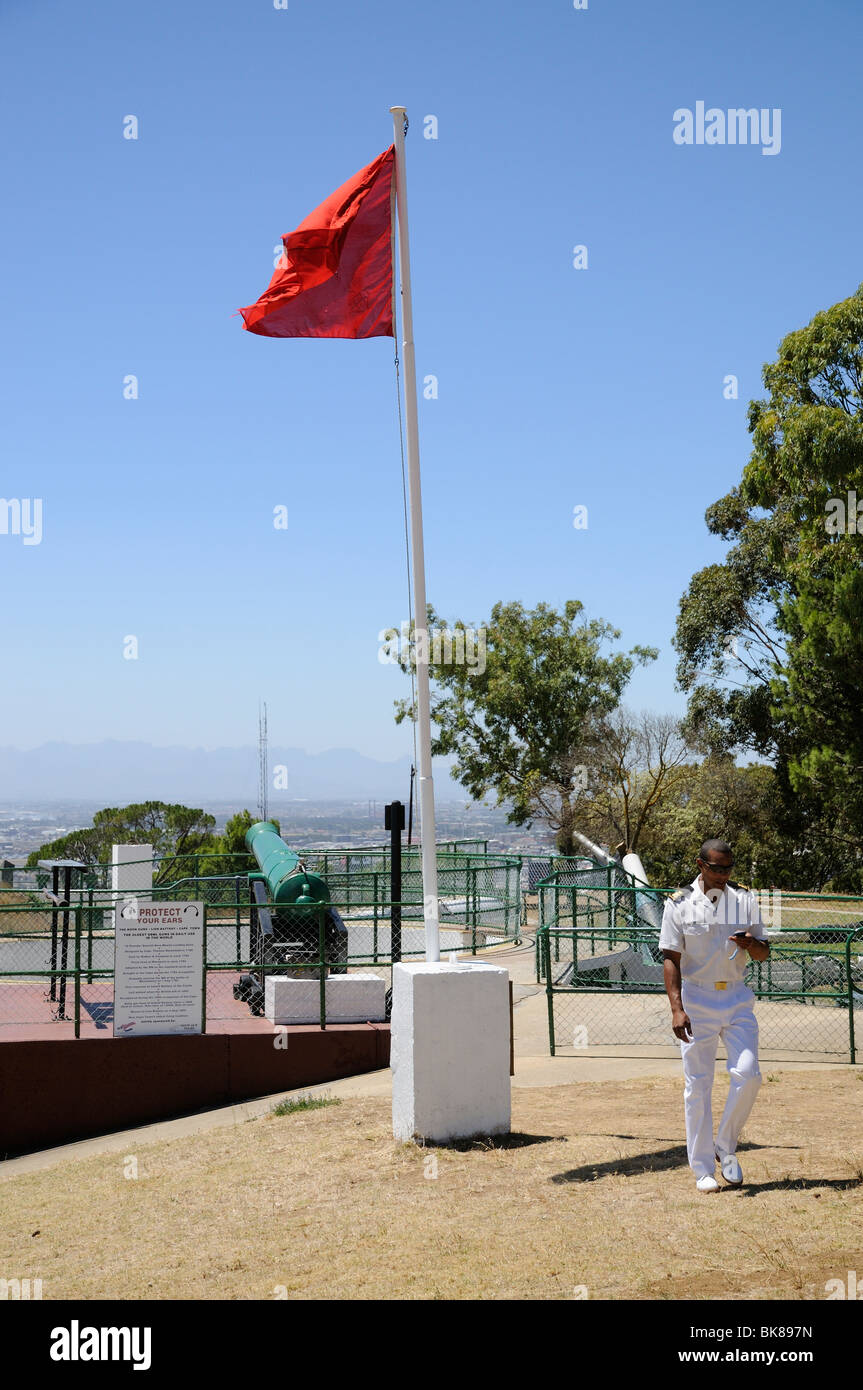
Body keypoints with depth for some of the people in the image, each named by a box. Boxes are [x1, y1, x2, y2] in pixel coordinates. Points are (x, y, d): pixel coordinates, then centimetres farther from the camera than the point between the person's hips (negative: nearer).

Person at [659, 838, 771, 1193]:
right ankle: (702, 1168, 12)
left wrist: (751, 944, -17)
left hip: (737, 999, 2)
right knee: (697, 1085, 1)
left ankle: (725, 1147, 12)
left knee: (748, 1075, -10)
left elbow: (764, 953, 8)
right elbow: (670, 959, -7)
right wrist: (676, 1009, -17)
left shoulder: (745, 899, 4)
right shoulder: (679, 904, -5)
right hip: (696, 1001, -2)